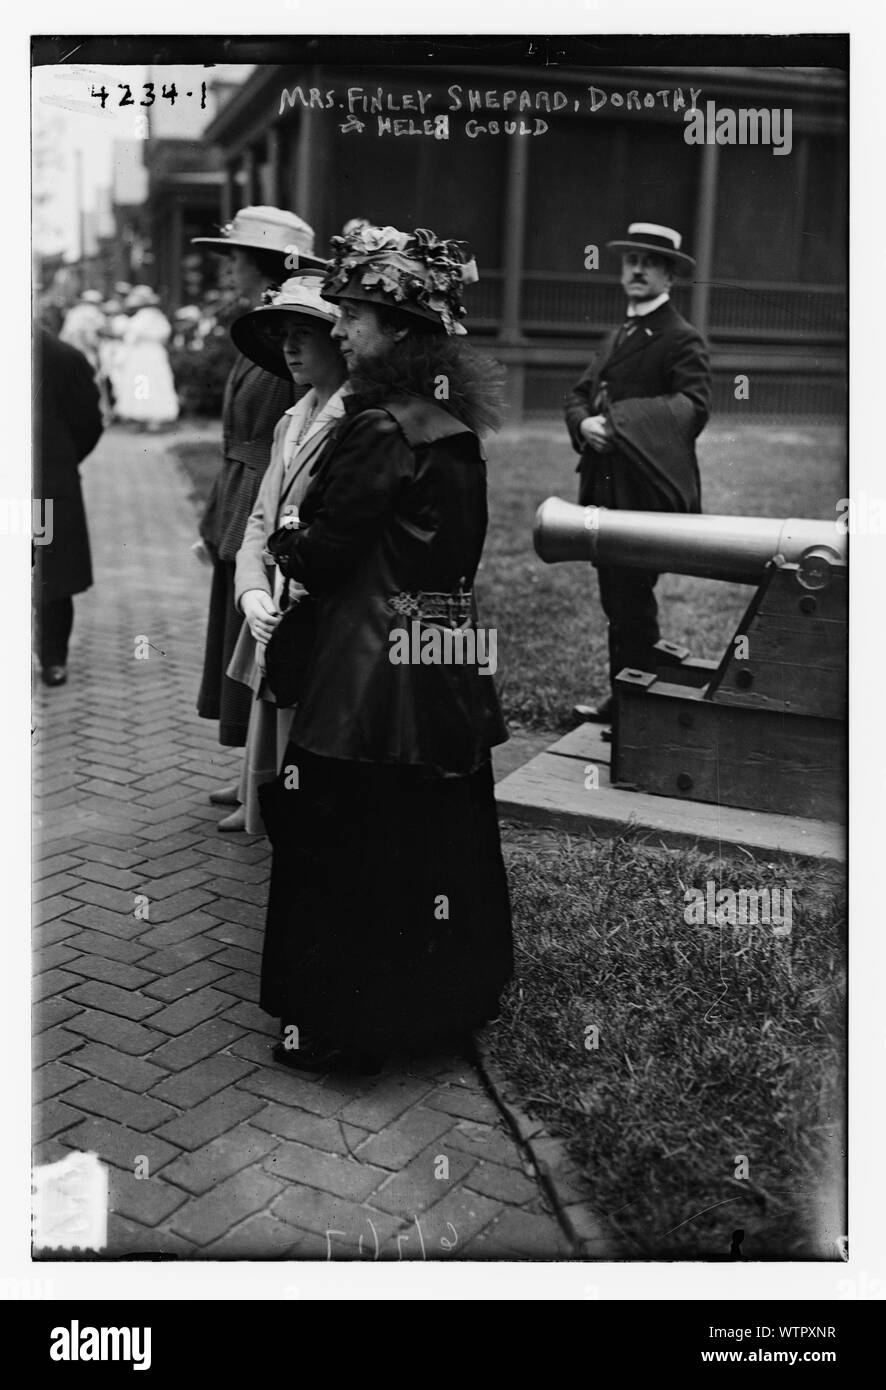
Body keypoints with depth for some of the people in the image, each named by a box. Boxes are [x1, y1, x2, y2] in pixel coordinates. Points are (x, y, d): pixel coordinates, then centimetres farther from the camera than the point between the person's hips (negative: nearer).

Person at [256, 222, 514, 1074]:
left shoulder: (381, 429, -18)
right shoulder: (454, 426, 8)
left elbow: (324, 553, -16)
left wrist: (282, 543, 6)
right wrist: (309, 545, 14)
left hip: (374, 664, -9)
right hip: (446, 655, 9)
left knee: (345, 848, 4)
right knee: (438, 838, 17)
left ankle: (342, 1026, 17)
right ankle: (443, 999, 33)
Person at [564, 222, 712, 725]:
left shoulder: (683, 340, -7)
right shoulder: (619, 337, 21)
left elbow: (694, 407, -20)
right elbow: (580, 394, 17)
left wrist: (617, 421, -25)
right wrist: (584, 422, -7)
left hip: (647, 492, -8)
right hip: (606, 490, 8)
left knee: (634, 604, -5)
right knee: (617, 602, 14)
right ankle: (622, 698, 24)